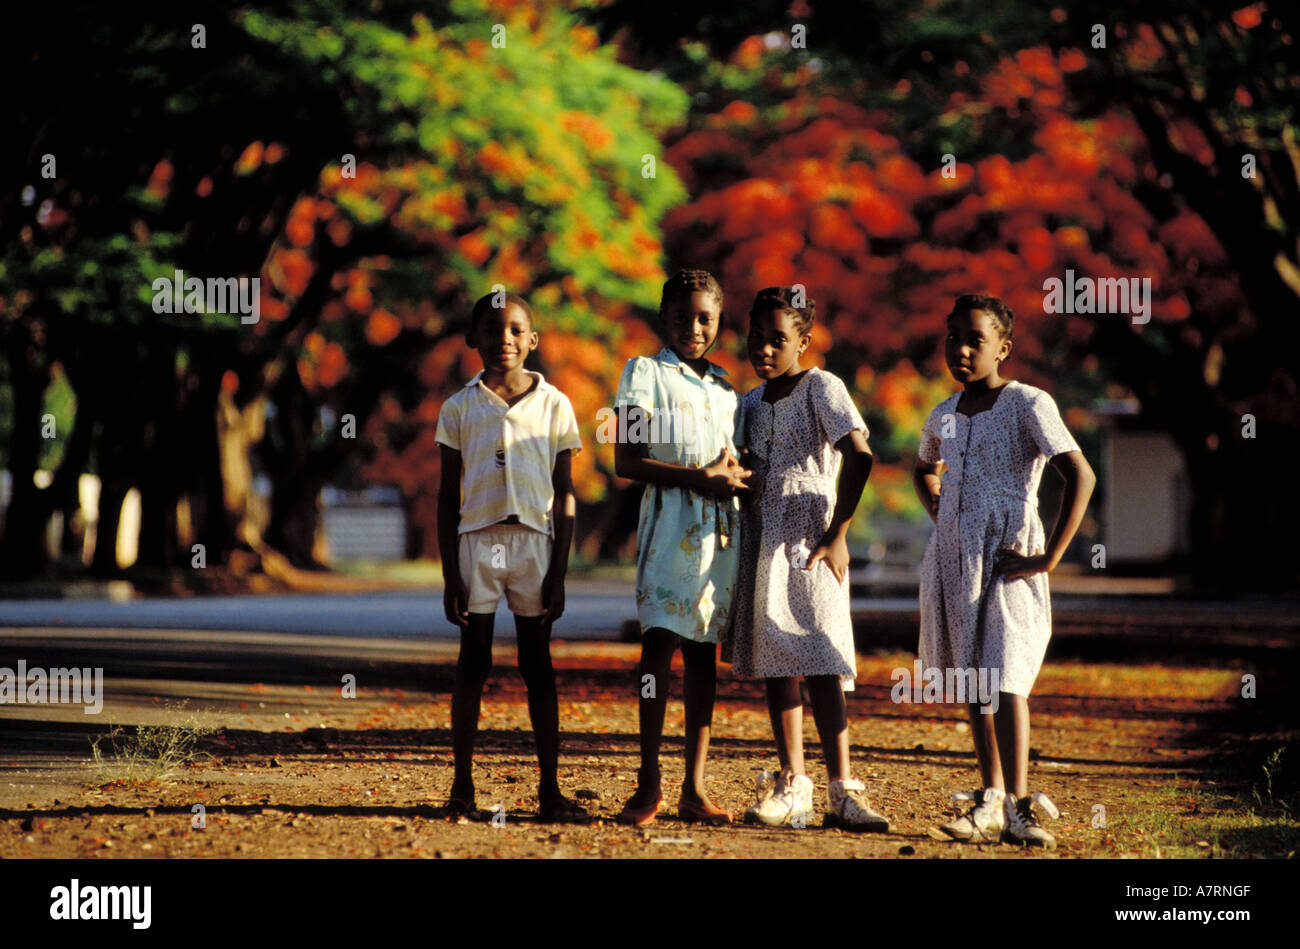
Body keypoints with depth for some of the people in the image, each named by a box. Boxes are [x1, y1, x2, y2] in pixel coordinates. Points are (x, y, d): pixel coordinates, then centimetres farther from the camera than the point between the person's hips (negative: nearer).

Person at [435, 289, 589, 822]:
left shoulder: (553, 405, 4)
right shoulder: (460, 408, 5)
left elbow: (564, 494, 5)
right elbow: (448, 497, 6)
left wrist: (558, 573, -1)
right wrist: (450, 576, 0)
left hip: (534, 540, 0)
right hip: (477, 541, 0)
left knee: (538, 667, 3)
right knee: (472, 663, 2)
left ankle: (550, 791, 5)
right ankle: (462, 788, 6)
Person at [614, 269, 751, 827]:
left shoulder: (726, 391, 19)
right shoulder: (645, 373, 3)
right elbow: (627, 462, -7)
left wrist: (735, 478, 1)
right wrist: (700, 477, -13)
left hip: (722, 525, 5)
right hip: (671, 522, -5)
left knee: (704, 649, 4)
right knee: (660, 639, -14)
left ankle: (694, 789, 4)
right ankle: (648, 785, -11)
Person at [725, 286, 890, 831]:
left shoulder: (820, 387, -5)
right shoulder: (750, 404, 16)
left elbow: (858, 456, -15)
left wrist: (838, 534, -17)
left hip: (810, 545, -7)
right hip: (762, 542, 7)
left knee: (820, 665, -14)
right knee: (774, 665, 7)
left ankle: (842, 791, -16)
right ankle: (792, 788, 13)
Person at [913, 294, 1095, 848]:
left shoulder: (1028, 406, -9)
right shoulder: (944, 416, 12)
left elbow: (1080, 476, -16)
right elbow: (925, 470, 34)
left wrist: (1049, 557, -19)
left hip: (1008, 559, -6)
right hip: (953, 556, 6)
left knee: (1003, 678, -15)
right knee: (971, 679, 9)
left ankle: (1019, 806, -17)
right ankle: (990, 799, 18)